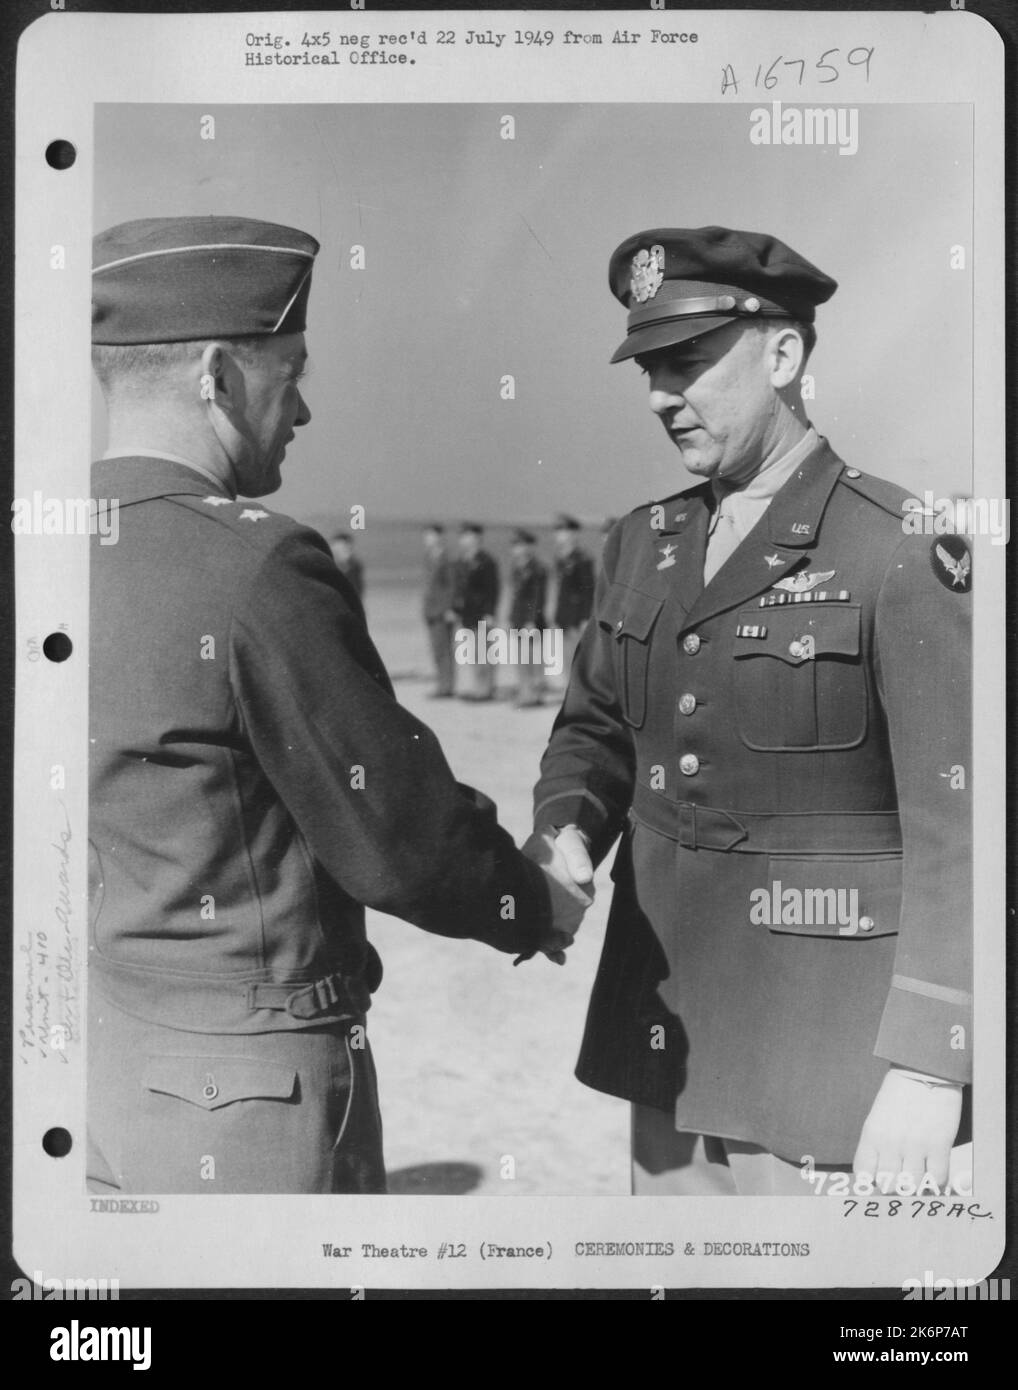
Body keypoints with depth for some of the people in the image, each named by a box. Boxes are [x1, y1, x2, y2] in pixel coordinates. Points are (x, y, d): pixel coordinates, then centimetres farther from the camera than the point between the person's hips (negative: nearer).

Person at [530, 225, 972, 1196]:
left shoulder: (903, 552, -12)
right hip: (666, 1033, 6)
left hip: (828, 1052, -6)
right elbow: (594, 725, 17)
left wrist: (925, 1070, -18)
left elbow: (956, 829, -15)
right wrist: (566, 836, -5)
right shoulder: (642, 544, 8)